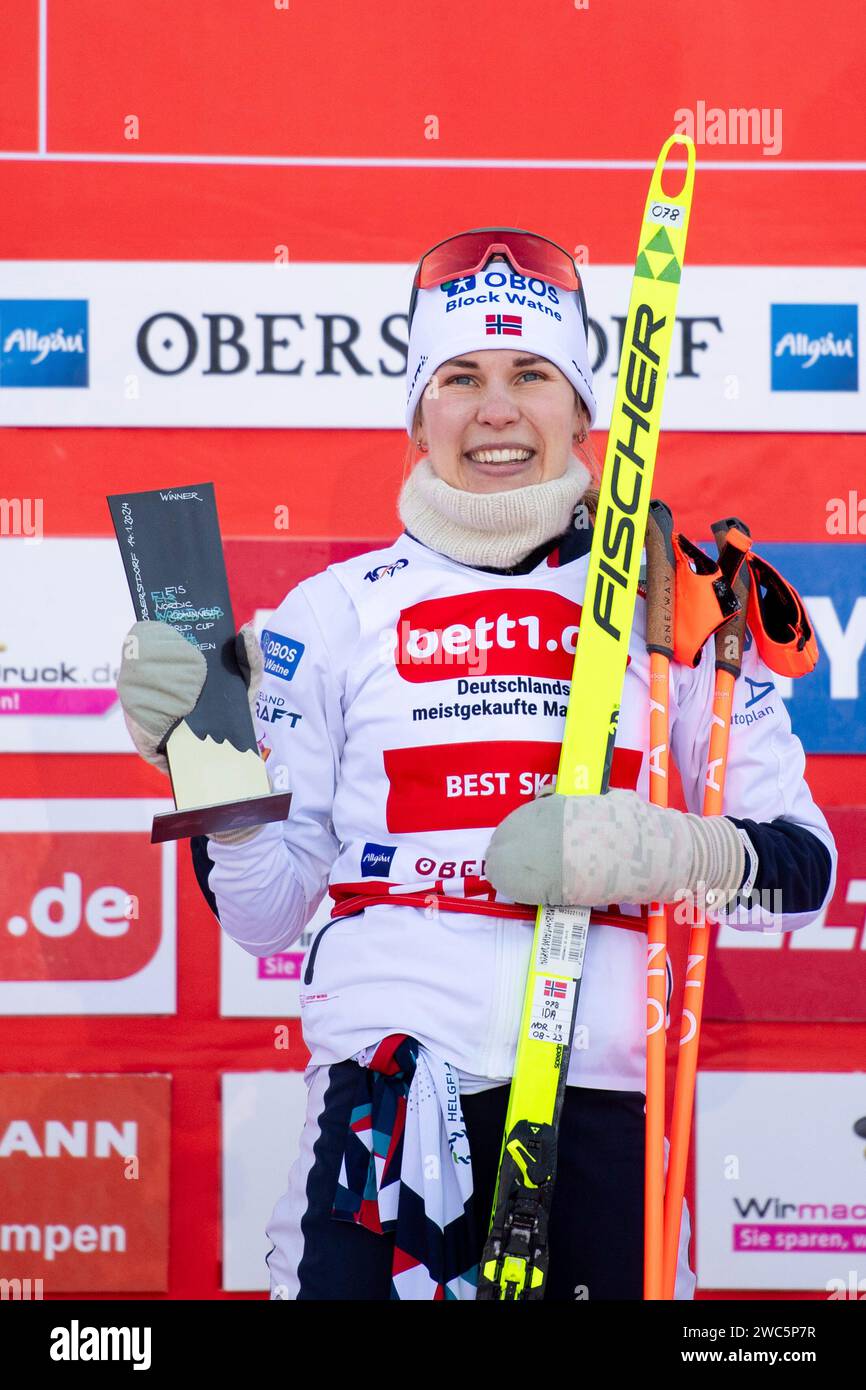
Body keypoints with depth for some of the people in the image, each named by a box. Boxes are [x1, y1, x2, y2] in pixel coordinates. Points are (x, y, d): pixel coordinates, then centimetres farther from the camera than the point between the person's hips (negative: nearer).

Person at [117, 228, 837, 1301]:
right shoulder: (335, 611, 8)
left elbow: (804, 868, 5)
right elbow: (264, 912, 8)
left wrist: (655, 852, -13)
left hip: (612, 1100, 1)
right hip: (388, 1094, 0)